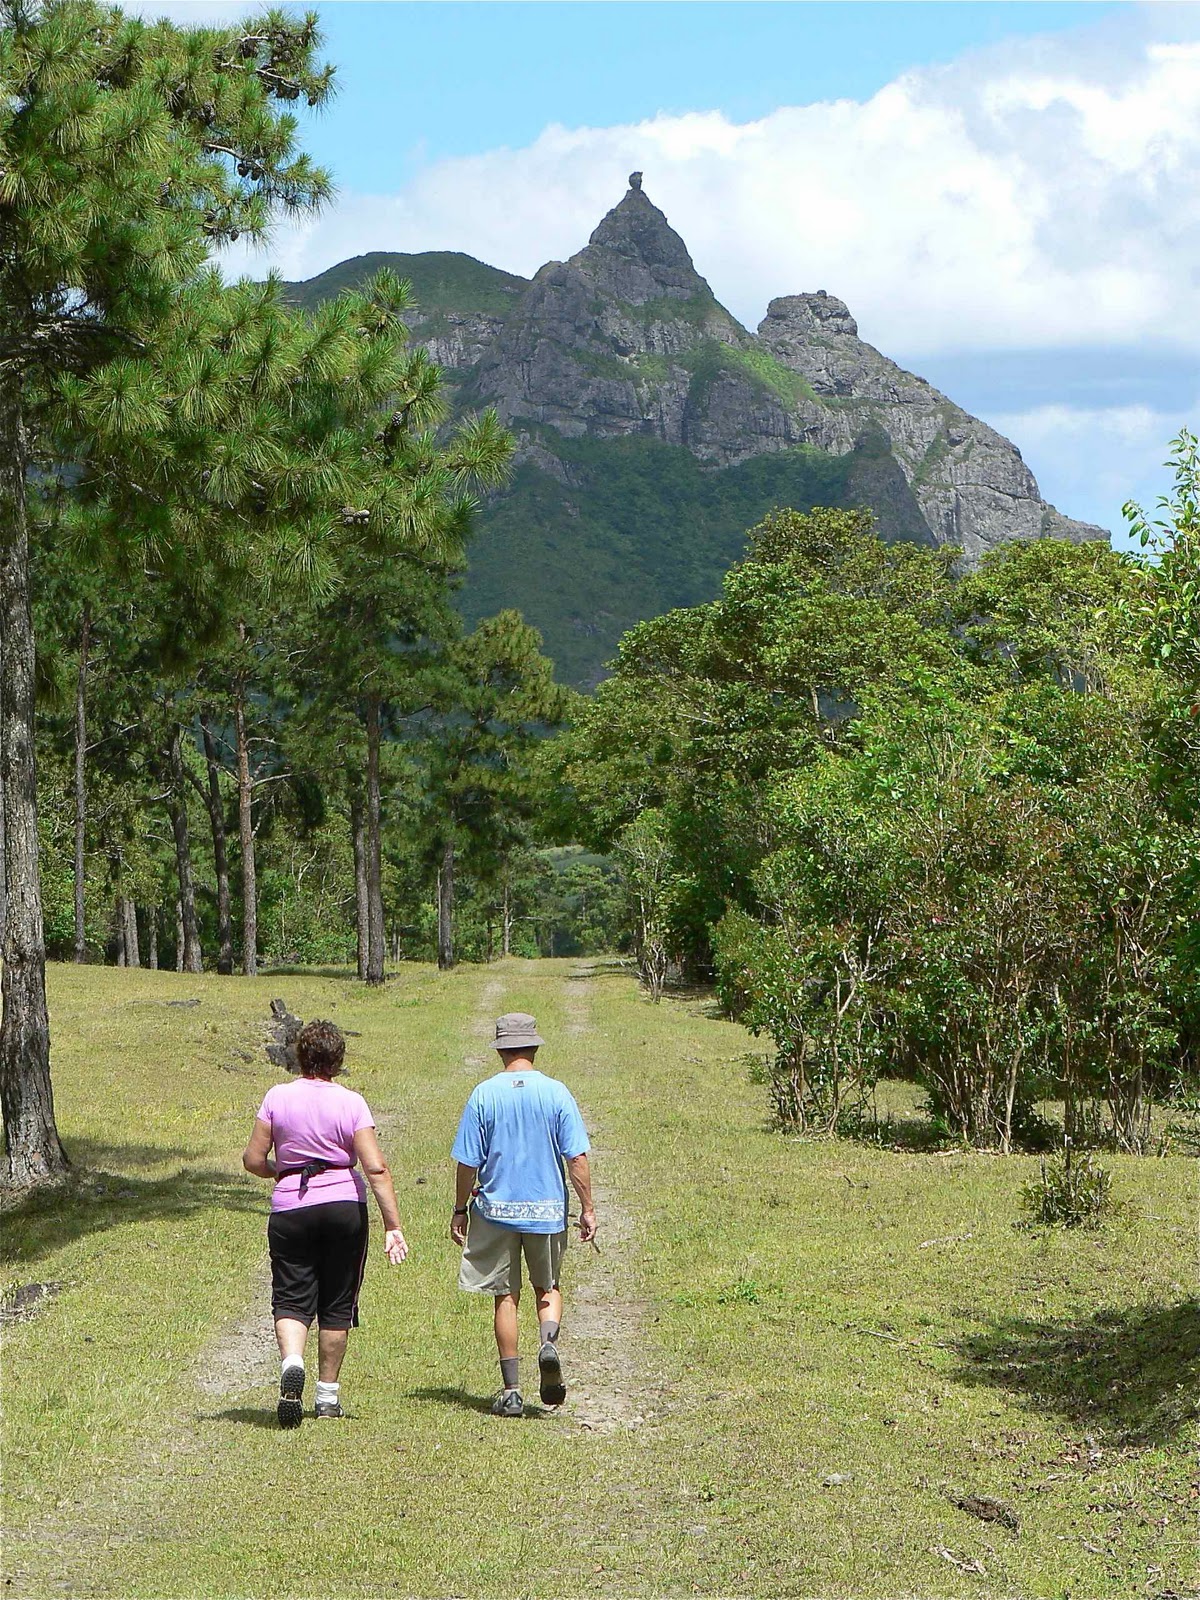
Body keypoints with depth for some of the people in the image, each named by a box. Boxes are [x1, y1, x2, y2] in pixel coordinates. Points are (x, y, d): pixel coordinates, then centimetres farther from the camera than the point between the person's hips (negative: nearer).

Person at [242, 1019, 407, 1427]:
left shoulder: (277, 1097, -2)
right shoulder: (351, 1103, -5)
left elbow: (253, 1159, 0)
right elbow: (376, 1168, -12)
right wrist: (393, 1226, -10)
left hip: (289, 1209, 0)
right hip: (345, 1206, 0)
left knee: (291, 1297, 4)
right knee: (336, 1303, 11)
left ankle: (291, 1360, -26)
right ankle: (328, 1395, 17)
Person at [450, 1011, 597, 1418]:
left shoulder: (484, 1095, -5)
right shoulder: (556, 1093, -5)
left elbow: (468, 1162, -3)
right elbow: (577, 1158, -6)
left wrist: (460, 1211, 8)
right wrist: (587, 1208, 2)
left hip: (496, 1209, 0)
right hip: (547, 1210, 0)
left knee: (506, 1297, 8)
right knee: (547, 1287, 18)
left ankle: (511, 1390, 7)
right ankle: (548, 1342, -12)